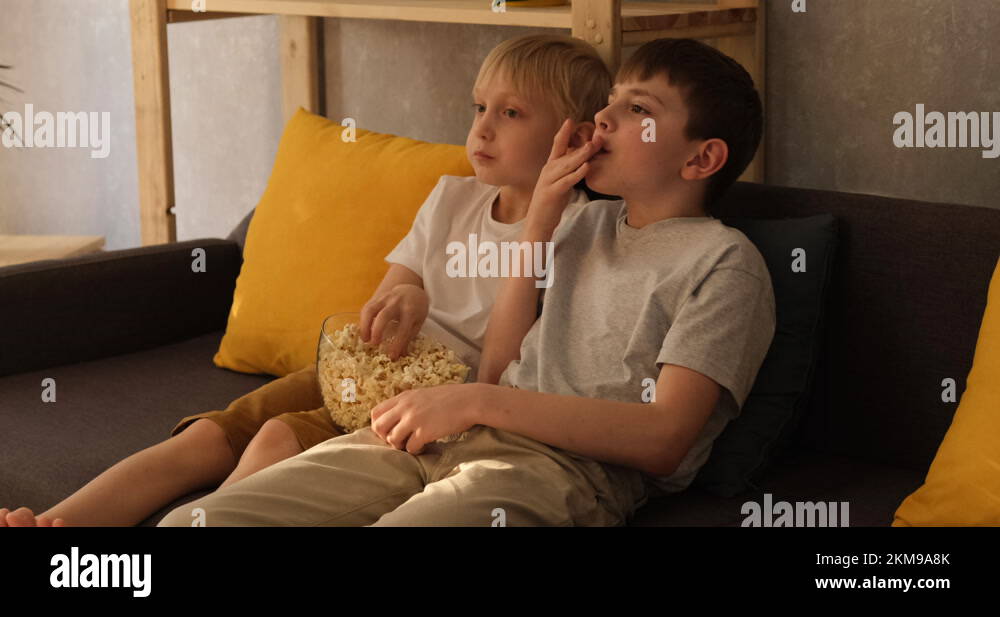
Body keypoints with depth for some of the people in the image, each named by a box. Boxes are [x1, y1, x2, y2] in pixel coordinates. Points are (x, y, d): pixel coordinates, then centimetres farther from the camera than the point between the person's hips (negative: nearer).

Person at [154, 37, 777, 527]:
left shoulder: (726, 262, 3)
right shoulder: (590, 223, 25)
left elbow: (663, 438, -10)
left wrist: (477, 402, -13)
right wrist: (538, 225, 11)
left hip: (568, 467, -6)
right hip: (468, 434, 7)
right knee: (192, 520, -13)